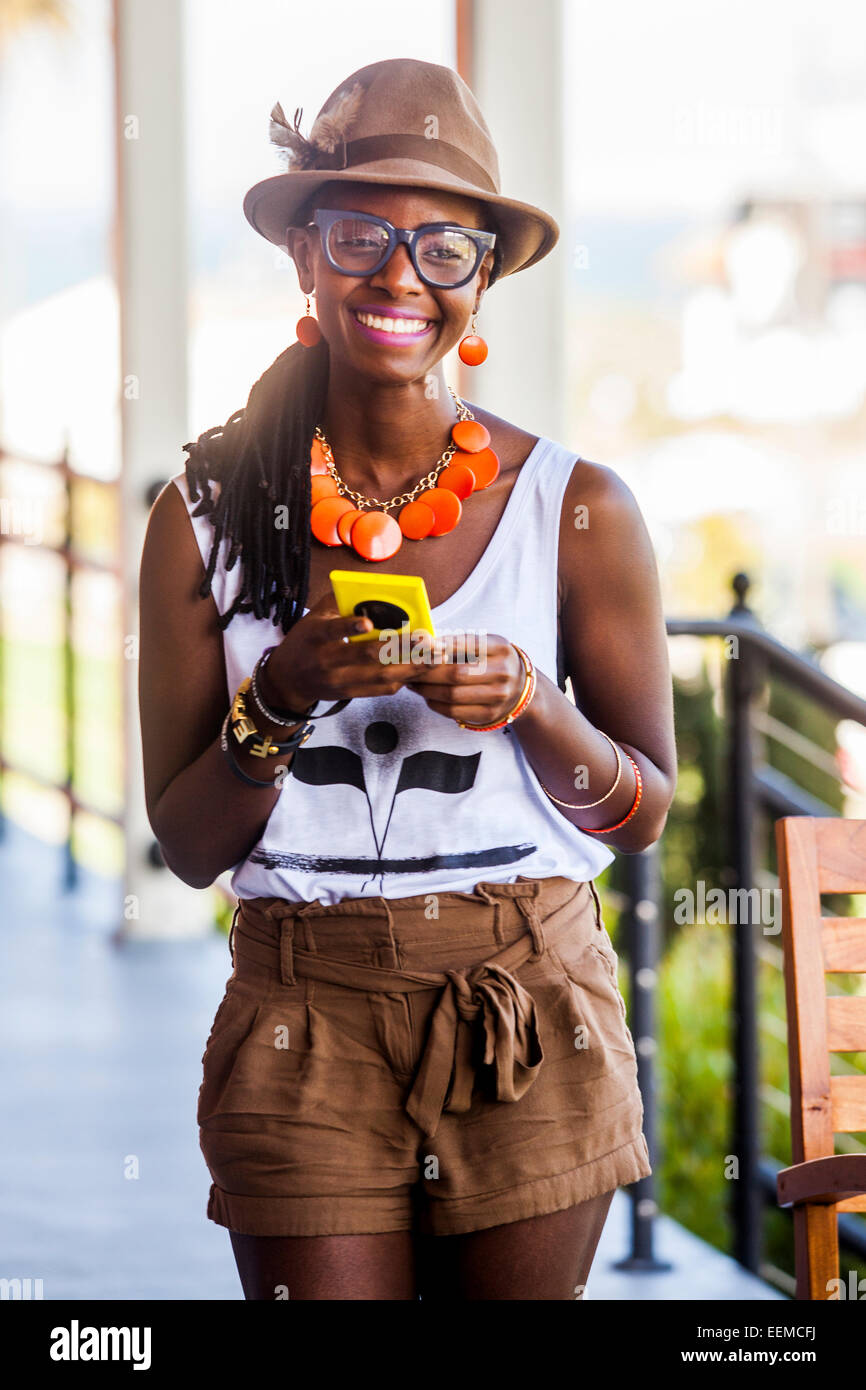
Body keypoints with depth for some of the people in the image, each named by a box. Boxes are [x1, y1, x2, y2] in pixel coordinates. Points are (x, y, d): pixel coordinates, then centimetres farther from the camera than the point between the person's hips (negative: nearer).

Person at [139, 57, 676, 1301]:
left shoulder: (578, 510, -1)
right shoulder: (207, 517, 0)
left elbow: (645, 811, 5)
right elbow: (188, 847, 1)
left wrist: (532, 705, -14)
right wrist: (283, 694, -16)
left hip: (531, 1020, 0)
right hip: (305, 1016, 0)